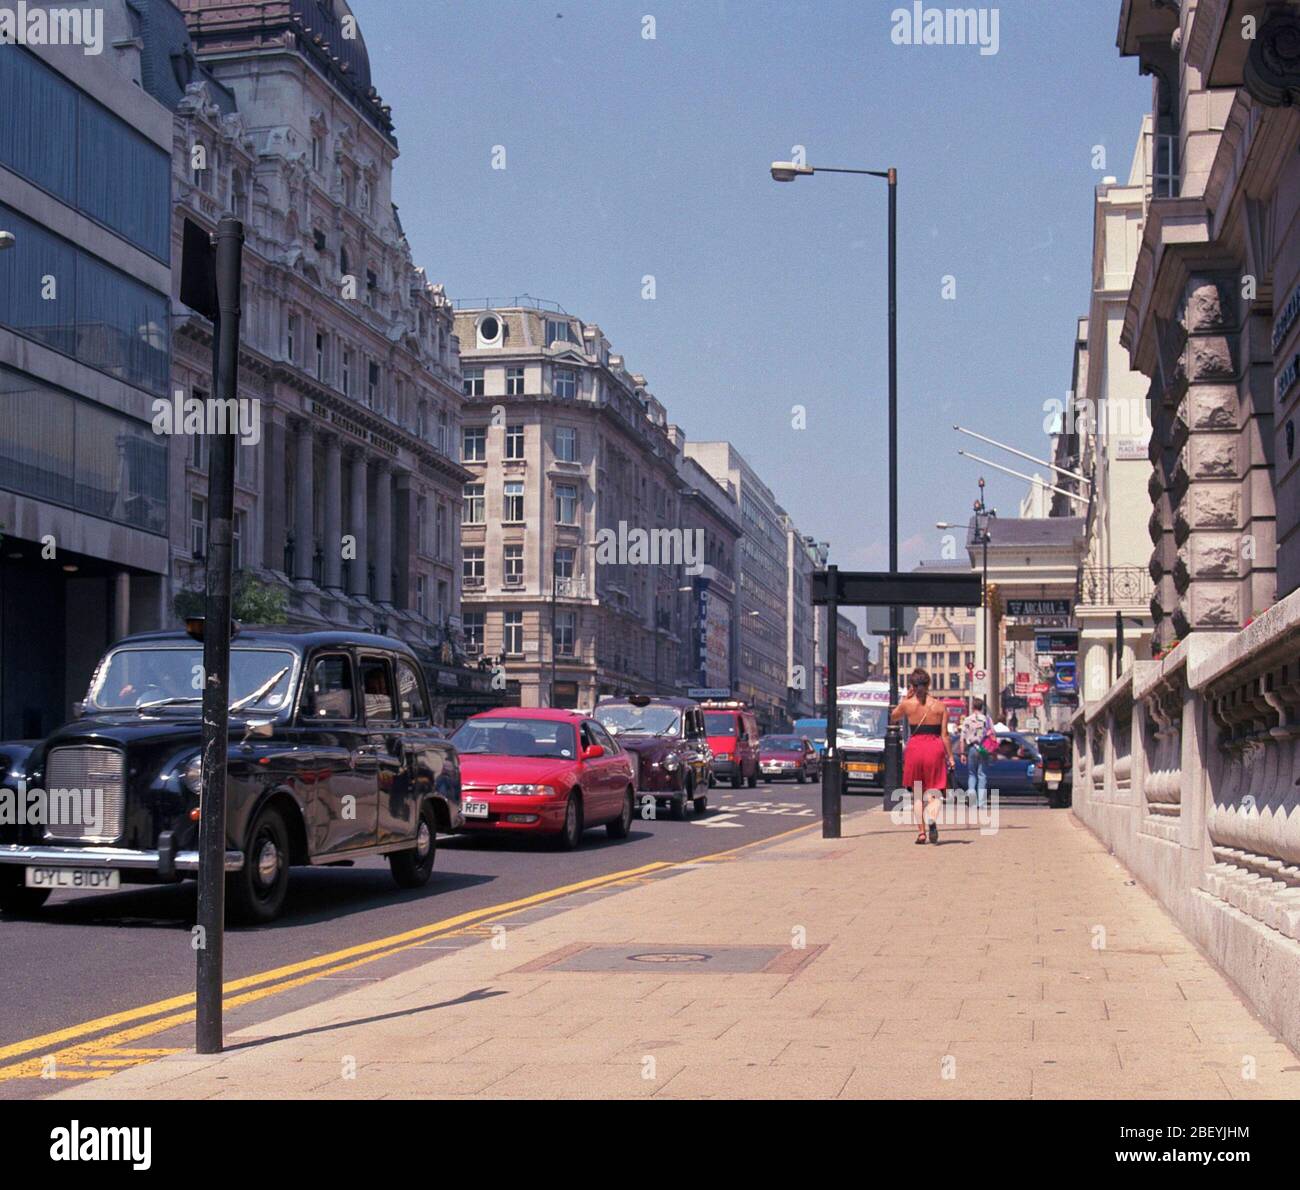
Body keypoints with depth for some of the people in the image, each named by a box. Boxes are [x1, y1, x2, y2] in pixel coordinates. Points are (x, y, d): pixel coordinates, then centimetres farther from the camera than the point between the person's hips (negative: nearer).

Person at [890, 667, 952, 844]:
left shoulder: (907, 704, -1)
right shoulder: (940, 706, 1)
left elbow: (893, 718, 19)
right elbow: (944, 735, 0)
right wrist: (950, 757, 6)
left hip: (915, 747, 0)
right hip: (935, 748, 0)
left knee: (917, 794, 10)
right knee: (934, 791, 6)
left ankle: (920, 831, 5)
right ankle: (932, 819, -23)